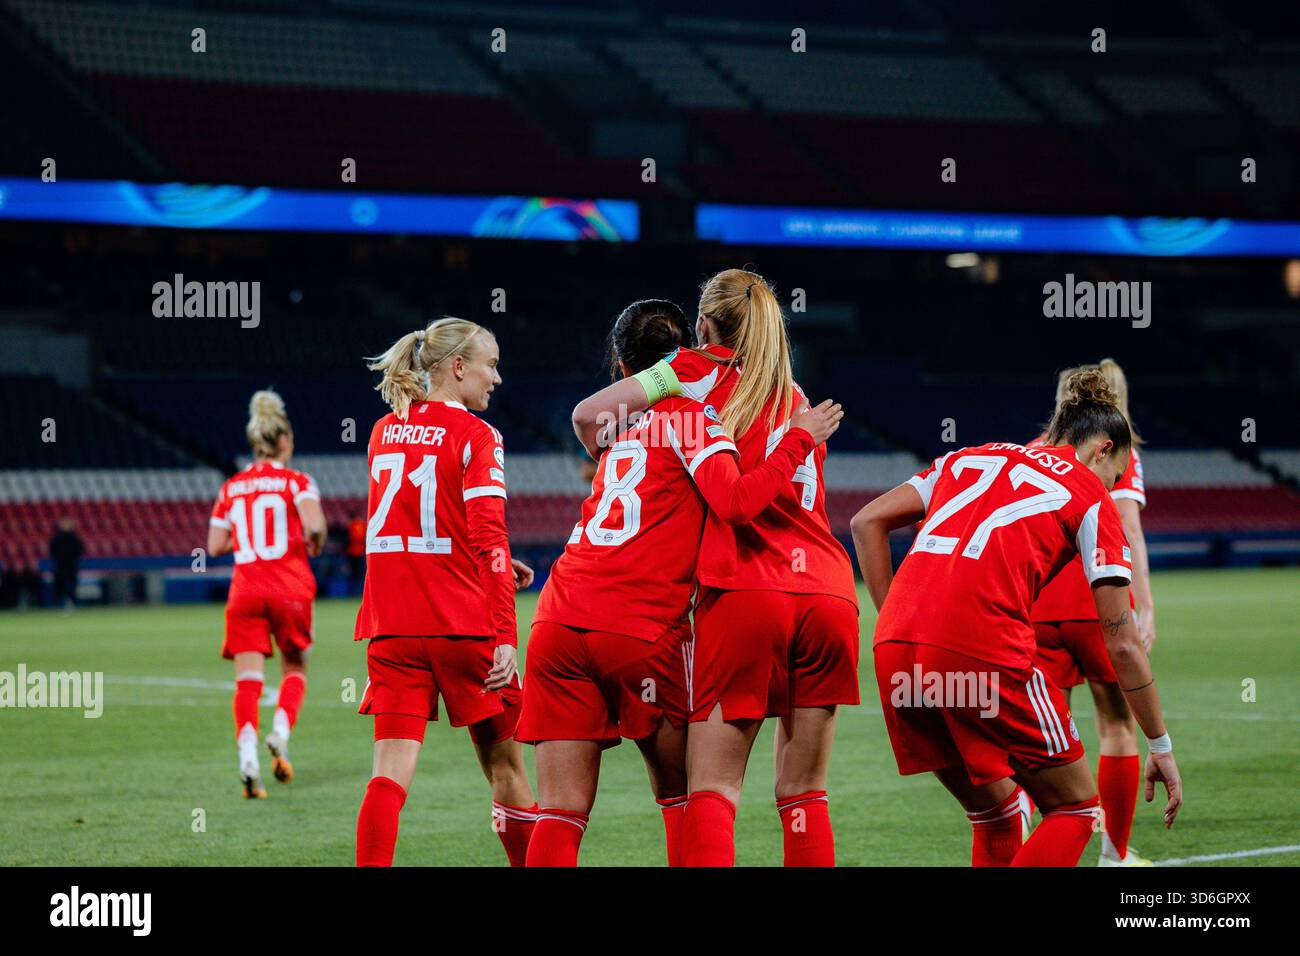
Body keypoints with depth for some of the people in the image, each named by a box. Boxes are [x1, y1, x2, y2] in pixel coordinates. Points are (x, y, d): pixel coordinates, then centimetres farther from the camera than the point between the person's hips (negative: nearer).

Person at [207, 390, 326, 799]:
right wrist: (314, 544, 4)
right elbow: (314, 524, -17)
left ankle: (247, 754, -21)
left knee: (248, 677, -3)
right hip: (290, 588, -2)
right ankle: (280, 732, -8)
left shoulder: (231, 488, 10)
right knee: (295, 668, 16)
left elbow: (215, 546, 9)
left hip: (245, 590, 2)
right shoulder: (296, 482, 0)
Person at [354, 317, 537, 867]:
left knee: (391, 770, -3)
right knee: (503, 764, 10)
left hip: (391, 628, 4)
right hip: (463, 625, -4)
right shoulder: (475, 436, -5)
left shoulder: (384, 432, 12)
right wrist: (505, 637, -16)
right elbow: (489, 538, -13)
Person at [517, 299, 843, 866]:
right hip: (642, 631, -4)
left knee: (561, 813, 1)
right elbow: (736, 501, -12)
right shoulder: (690, 414, 2)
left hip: (558, 625, 4)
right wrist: (798, 440, -2)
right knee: (682, 796, 15)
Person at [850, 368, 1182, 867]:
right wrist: (1161, 745, 16)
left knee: (995, 814, 21)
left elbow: (866, 521, 19)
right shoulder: (1092, 498, 12)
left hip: (895, 646, 6)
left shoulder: (971, 458, 25)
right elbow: (1122, 645, 9)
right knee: (1074, 808, 11)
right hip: (985, 651, -6)